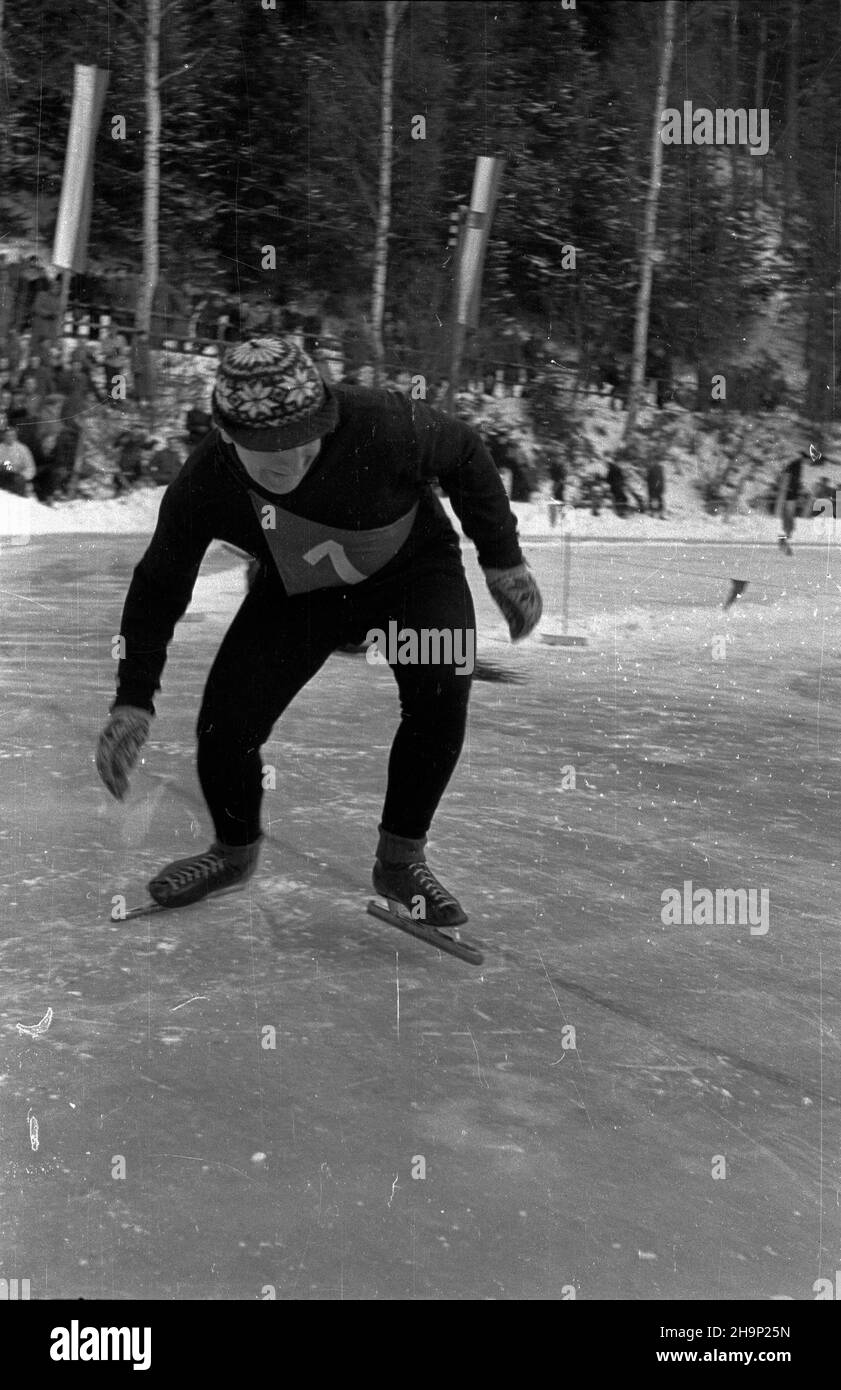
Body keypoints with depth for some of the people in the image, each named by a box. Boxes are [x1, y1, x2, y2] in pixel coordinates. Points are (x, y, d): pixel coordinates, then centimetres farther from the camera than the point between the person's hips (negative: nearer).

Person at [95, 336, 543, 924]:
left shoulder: (382, 425, -35)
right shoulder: (202, 486, -26)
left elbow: (465, 453, -13)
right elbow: (159, 587, -9)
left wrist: (503, 558, -5)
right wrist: (134, 699, -14)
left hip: (412, 569, -1)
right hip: (298, 592, 1)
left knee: (442, 689, -27)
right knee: (224, 725, -12)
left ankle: (401, 859, -4)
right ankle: (235, 851, 22)